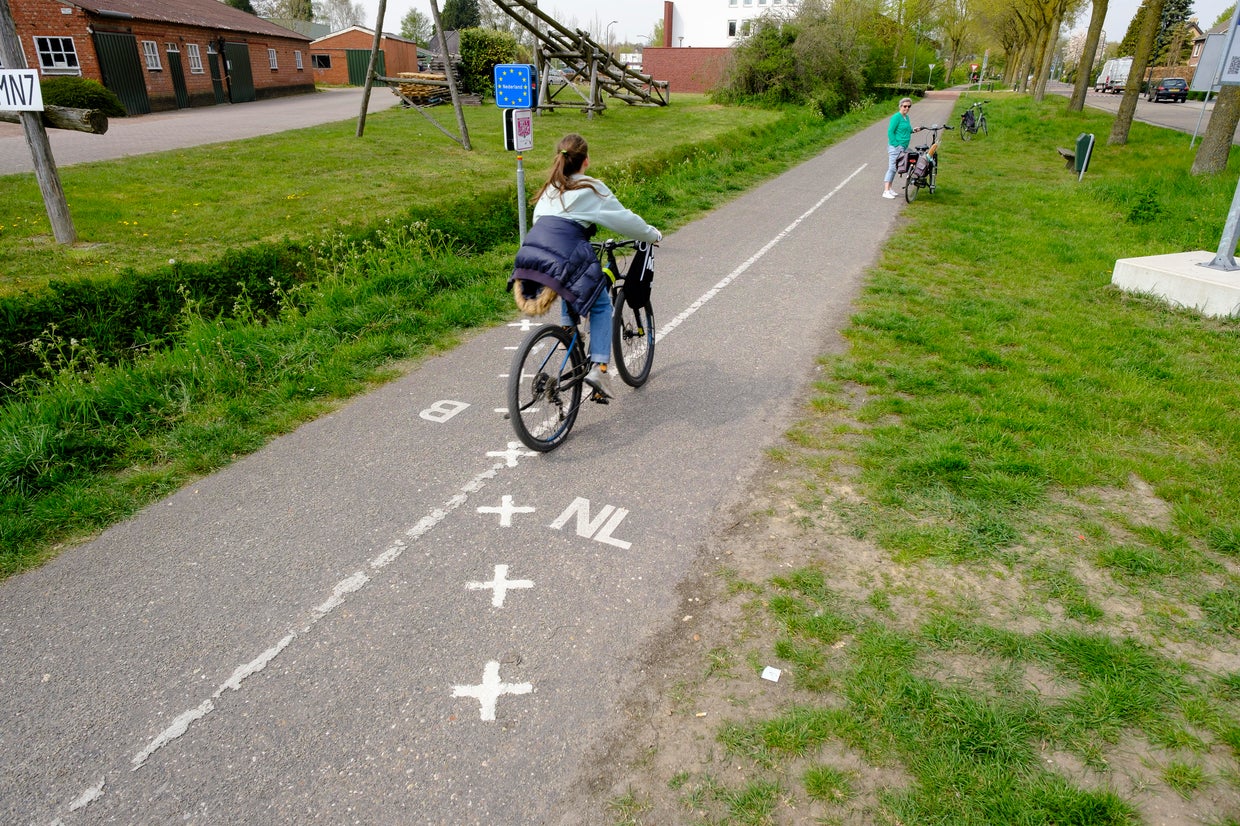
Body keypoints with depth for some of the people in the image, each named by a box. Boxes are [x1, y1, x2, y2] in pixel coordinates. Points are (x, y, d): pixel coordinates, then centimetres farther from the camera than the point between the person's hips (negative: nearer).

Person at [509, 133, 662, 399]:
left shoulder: (549, 189, 25)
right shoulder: (591, 189, 8)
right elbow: (625, 220, 12)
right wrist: (653, 234, 29)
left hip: (530, 257, 6)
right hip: (565, 258, -6)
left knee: (569, 295, 35)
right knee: (601, 305, 15)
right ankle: (598, 367, 0)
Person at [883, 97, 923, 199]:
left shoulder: (906, 117, 15)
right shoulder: (896, 117, -11)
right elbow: (890, 132, -14)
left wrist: (913, 130, 7)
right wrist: (896, 145, -17)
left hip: (904, 147, 8)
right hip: (895, 146, -8)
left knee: (894, 168, 11)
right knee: (892, 168, -10)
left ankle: (889, 189, 17)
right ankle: (886, 191, -11)